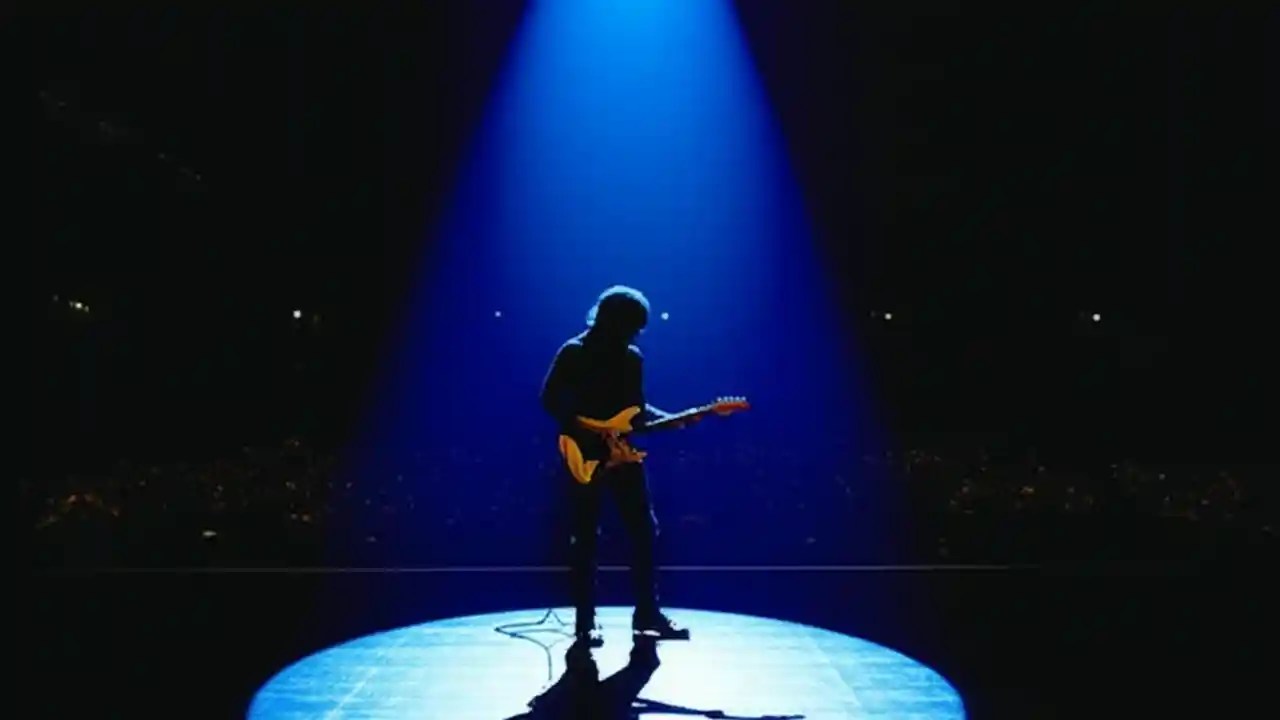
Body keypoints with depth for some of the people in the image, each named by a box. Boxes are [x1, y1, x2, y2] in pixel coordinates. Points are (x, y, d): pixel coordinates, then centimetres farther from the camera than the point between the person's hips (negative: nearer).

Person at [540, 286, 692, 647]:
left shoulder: (632, 358, 9)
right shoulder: (573, 353, -7)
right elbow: (550, 400, -10)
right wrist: (586, 434, -18)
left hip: (623, 455, 5)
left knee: (645, 531, 3)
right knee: (585, 539, 0)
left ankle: (647, 614, 13)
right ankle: (586, 622, 8)